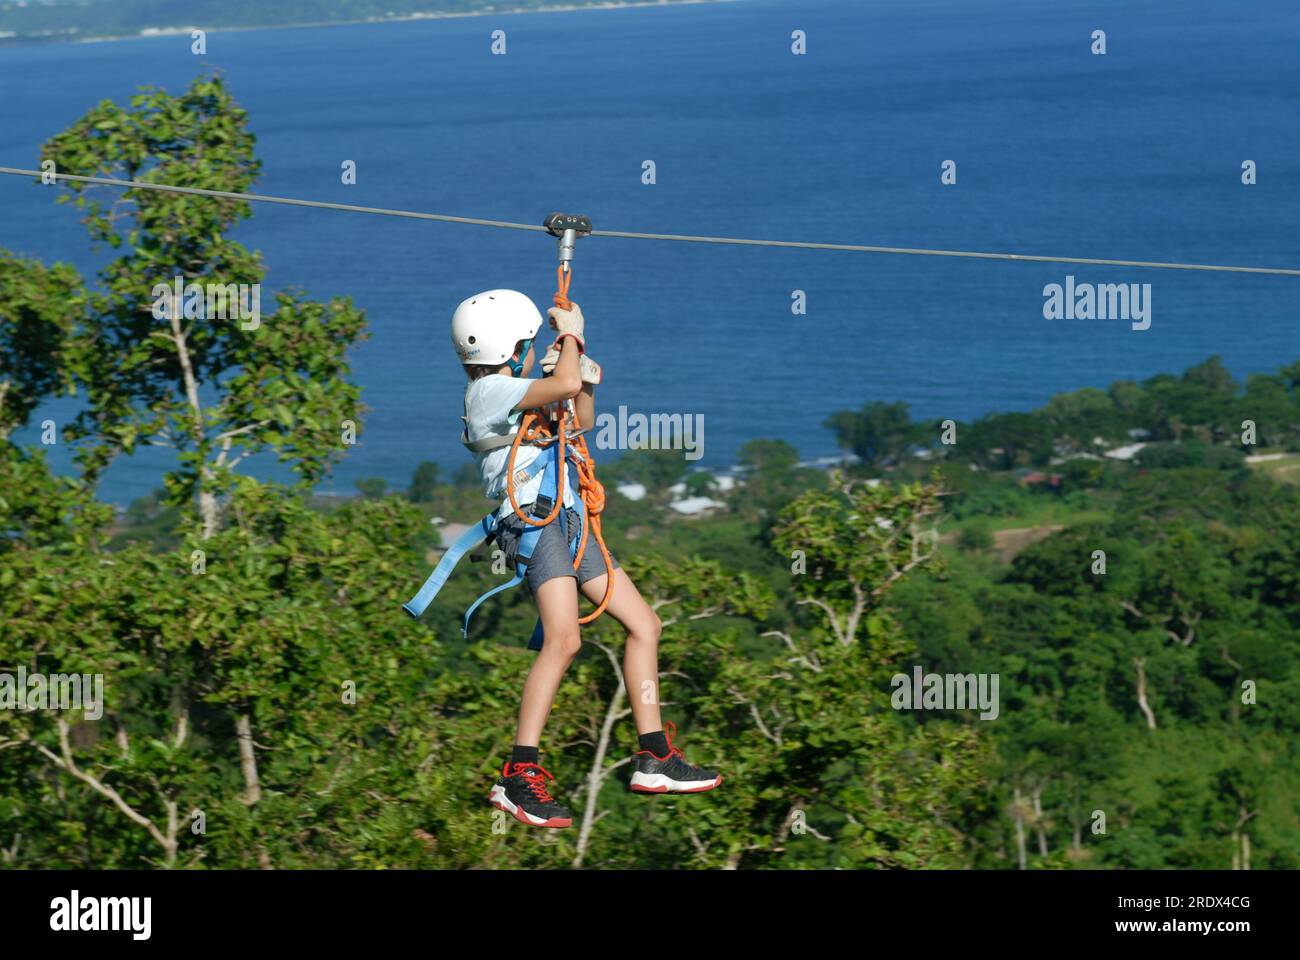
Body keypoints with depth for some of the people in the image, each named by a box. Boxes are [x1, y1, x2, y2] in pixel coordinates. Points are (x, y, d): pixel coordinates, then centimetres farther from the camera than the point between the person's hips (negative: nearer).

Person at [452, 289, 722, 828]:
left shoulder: (510, 393, 23)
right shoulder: (489, 390, -8)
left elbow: (581, 420, 35)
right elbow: (564, 384, -22)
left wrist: (585, 378, 16)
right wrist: (570, 334, -3)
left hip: (567, 523, 10)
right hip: (532, 521, -10)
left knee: (644, 624, 10)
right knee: (564, 639, -27)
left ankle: (655, 760, 15)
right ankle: (518, 778, -29)